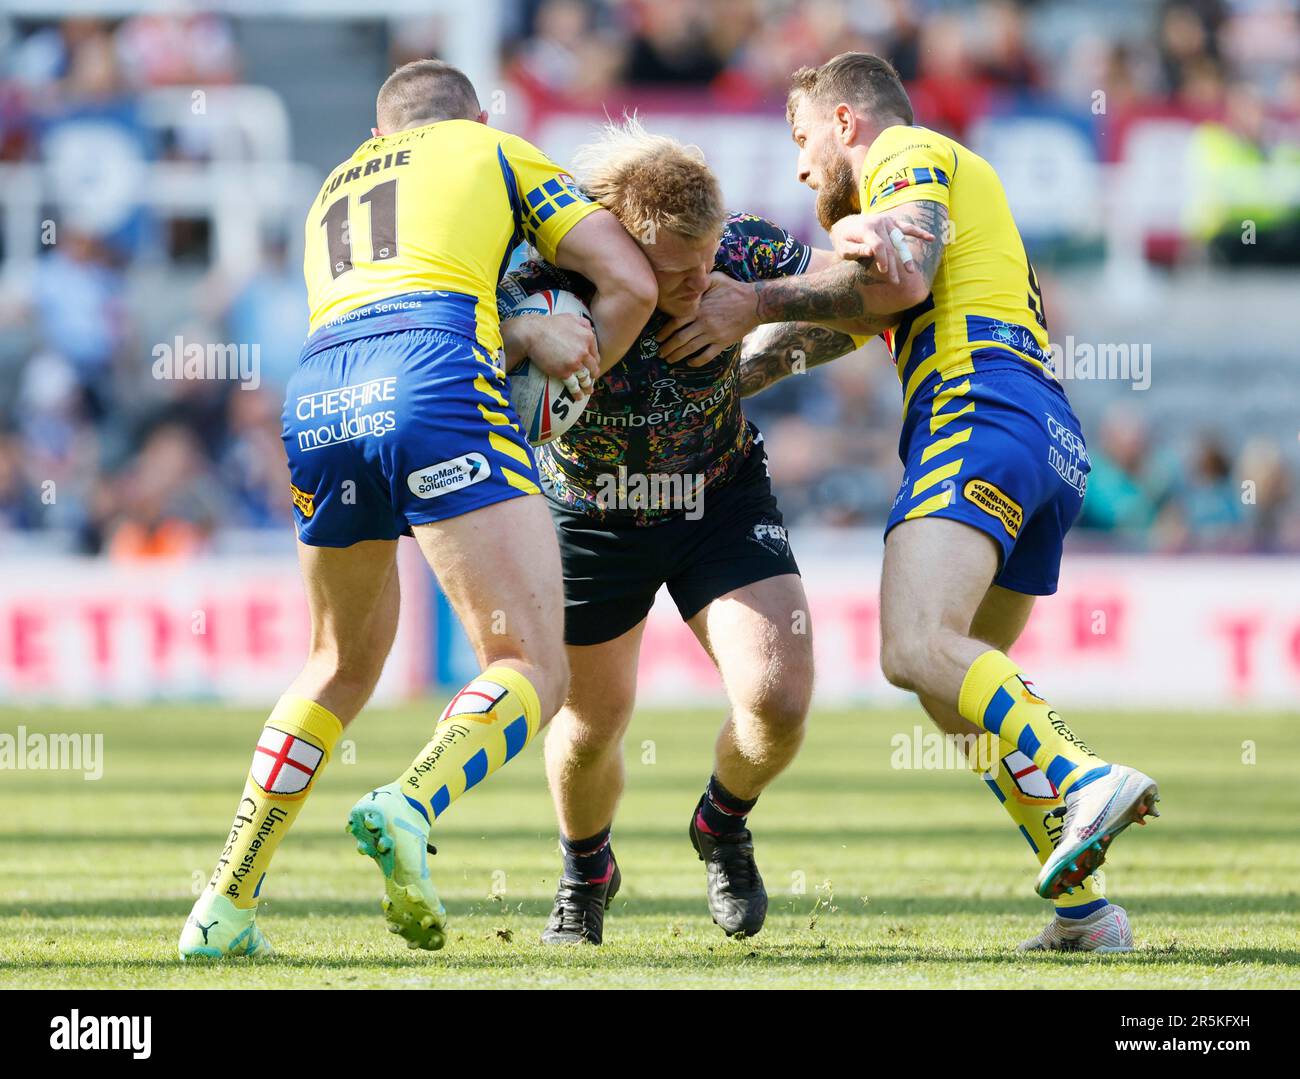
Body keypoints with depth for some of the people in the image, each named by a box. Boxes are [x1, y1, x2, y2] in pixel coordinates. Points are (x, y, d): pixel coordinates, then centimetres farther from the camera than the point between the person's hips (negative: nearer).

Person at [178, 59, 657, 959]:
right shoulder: (498, 152, 25)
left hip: (317, 395, 5)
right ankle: (409, 808, -34)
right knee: (532, 673, -4)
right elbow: (631, 282, 18)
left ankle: (226, 906, 20)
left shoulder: (333, 193, 37)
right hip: (439, 381, -5)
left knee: (344, 663, 26)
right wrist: (575, 379, 31)